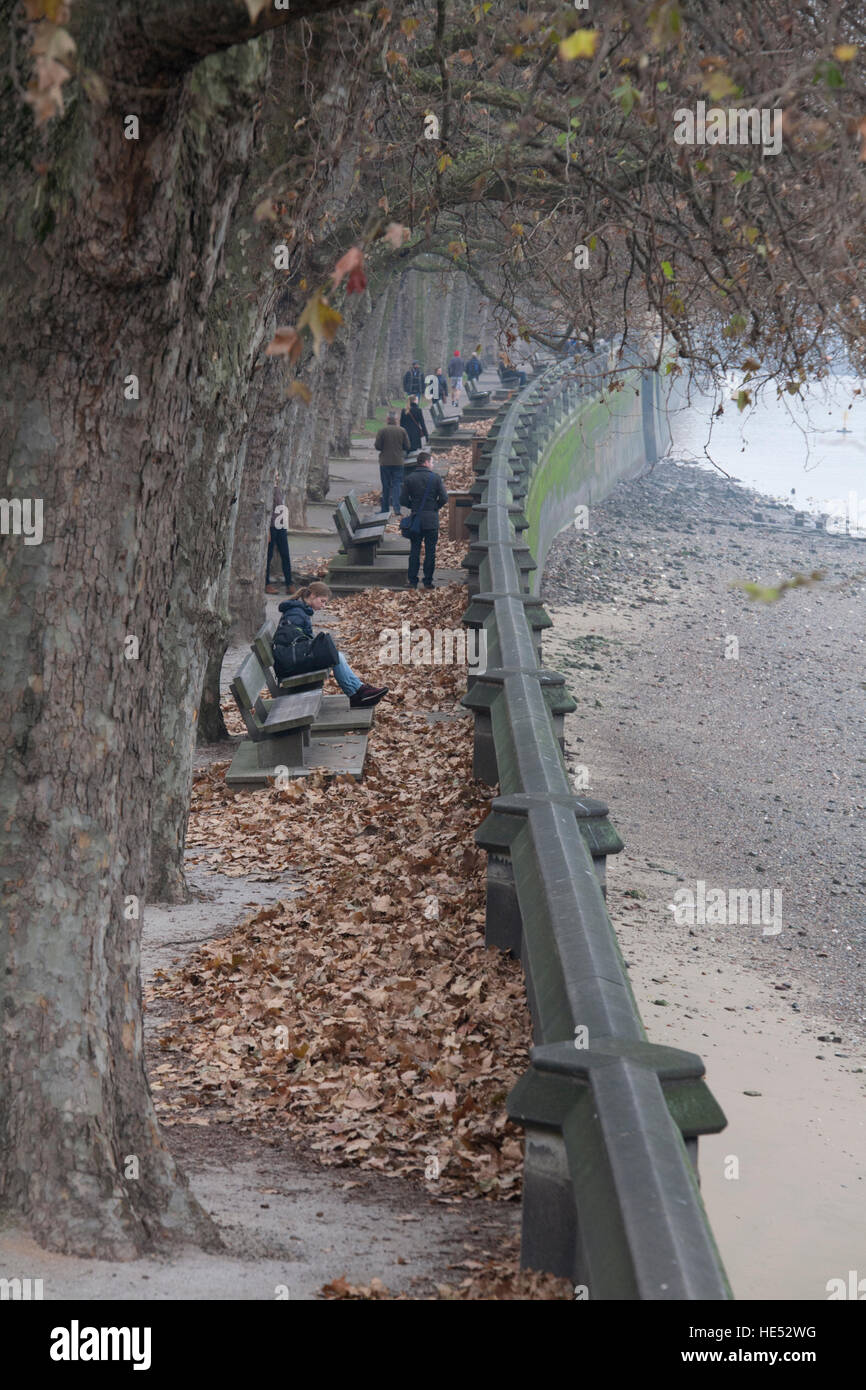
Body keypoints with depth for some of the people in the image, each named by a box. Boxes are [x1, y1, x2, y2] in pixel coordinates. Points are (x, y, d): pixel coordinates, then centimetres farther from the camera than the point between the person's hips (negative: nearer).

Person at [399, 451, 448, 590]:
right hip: (432, 520, -2)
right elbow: (444, 498, -8)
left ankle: (412, 581, 7)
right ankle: (428, 581, 7)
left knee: (414, 551, 8)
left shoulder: (409, 478, 0)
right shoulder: (436, 478, -5)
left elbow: (403, 500, -3)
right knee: (430, 551, 6)